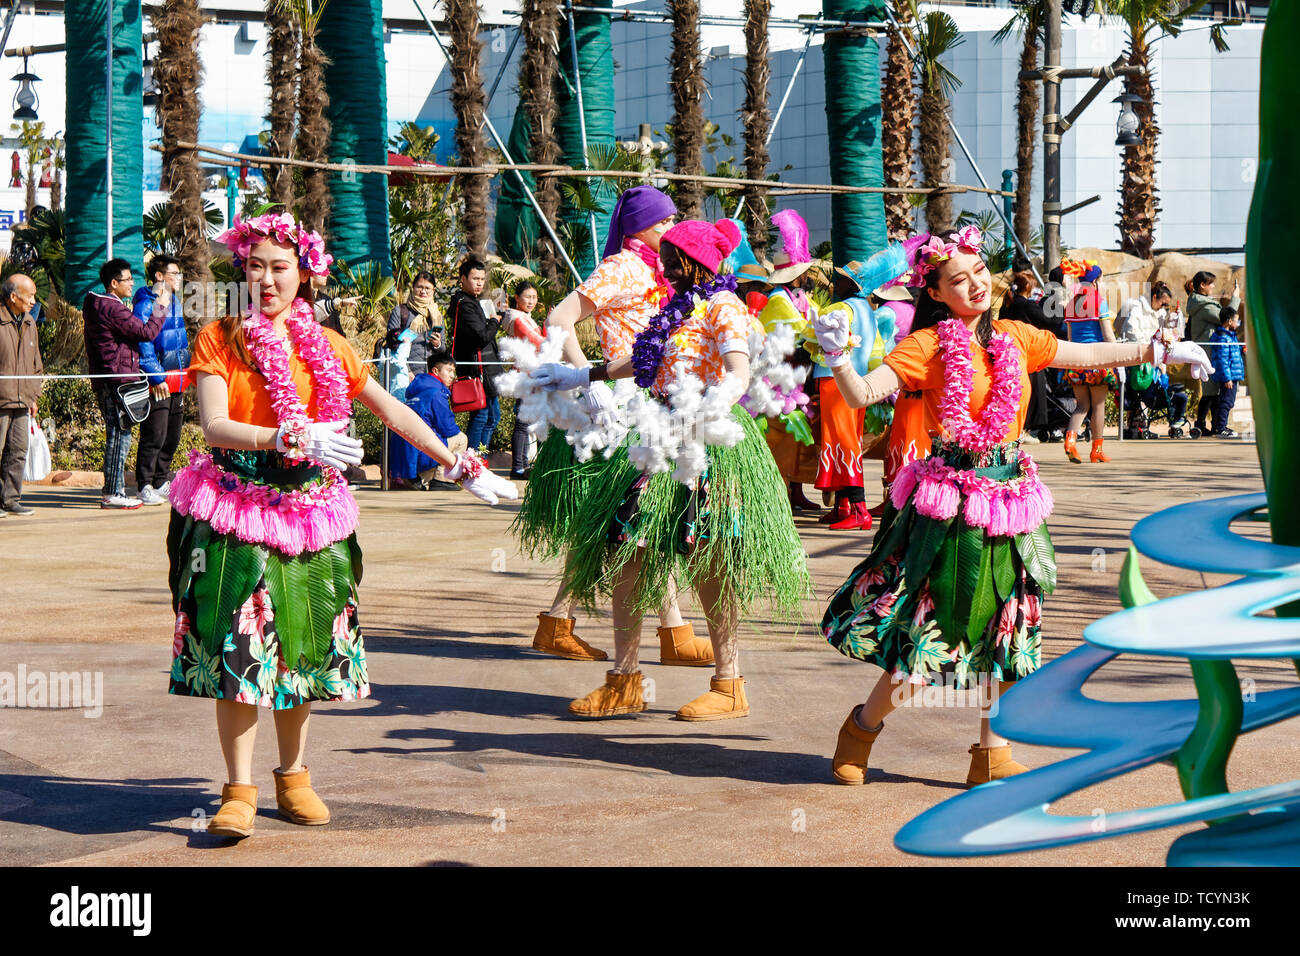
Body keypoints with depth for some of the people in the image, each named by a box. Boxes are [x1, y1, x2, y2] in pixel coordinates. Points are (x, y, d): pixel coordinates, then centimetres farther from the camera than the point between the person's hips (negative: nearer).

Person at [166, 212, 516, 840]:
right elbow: (215, 427, -14)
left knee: (304, 642, 6)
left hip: (307, 510, 3)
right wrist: (296, 439, -27)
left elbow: (396, 415, 12)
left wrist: (461, 467, 9)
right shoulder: (219, 339, -1)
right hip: (236, 511, -3)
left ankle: (293, 779, 21)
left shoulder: (325, 346, 8)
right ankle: (239, 791, -2)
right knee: (240, 646, -8)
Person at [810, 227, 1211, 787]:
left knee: (1004, 630, 9)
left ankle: (992, 756, 20)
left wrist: (1160, 351, 23)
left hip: (1008, 494, 6)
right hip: (948, 500, -6)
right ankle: (862, 728, 21)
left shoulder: (1015, 338, 9)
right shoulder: (928, 347, -8)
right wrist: (838, 357, -35)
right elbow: (862, 394, -16)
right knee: (928, 633, -3)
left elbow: (1086, 355, 21)